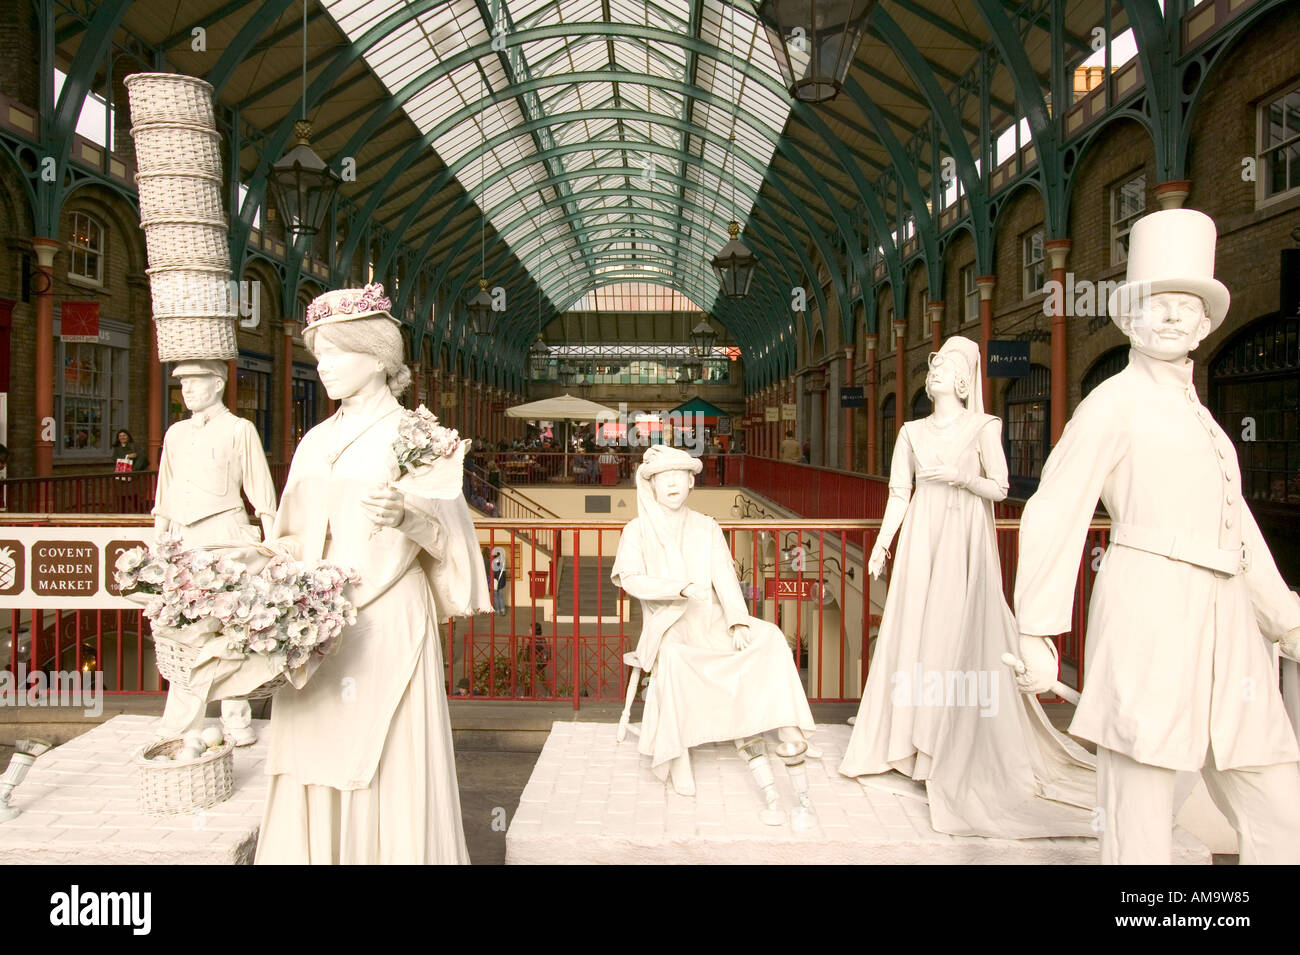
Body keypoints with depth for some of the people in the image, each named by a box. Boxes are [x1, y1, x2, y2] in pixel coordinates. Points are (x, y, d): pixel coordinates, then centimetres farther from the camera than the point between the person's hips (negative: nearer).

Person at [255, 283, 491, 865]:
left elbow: (448, 536, -6)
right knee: (314, 776, 9)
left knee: (387, 771, 1)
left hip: (386, 625, -5)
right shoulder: (316, 442, 14)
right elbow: (292, 538, 16)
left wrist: (406, 517, -24)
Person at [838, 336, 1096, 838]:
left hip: (964, 539, -3)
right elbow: (899, 492, 11)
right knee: (914, 632, 2)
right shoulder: (913, 431, 13)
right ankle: (912, 739, 13)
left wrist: (962, 477, -17)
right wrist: (881, 542, 4)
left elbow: (999, 489, 0)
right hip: (921, 538, 4)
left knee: (960, 634, -6)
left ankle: (955, 750, 5)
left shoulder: (983, 428, 3)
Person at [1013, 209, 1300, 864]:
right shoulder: (1114, 403, -2)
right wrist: (1036, 636, -13)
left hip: (1224, 628, 8)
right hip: (1147, 616, -8)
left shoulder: (1197, 418, 22)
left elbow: (1235, 527, 25)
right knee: (1139, 829, -3)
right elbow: (1052, 517, -9)